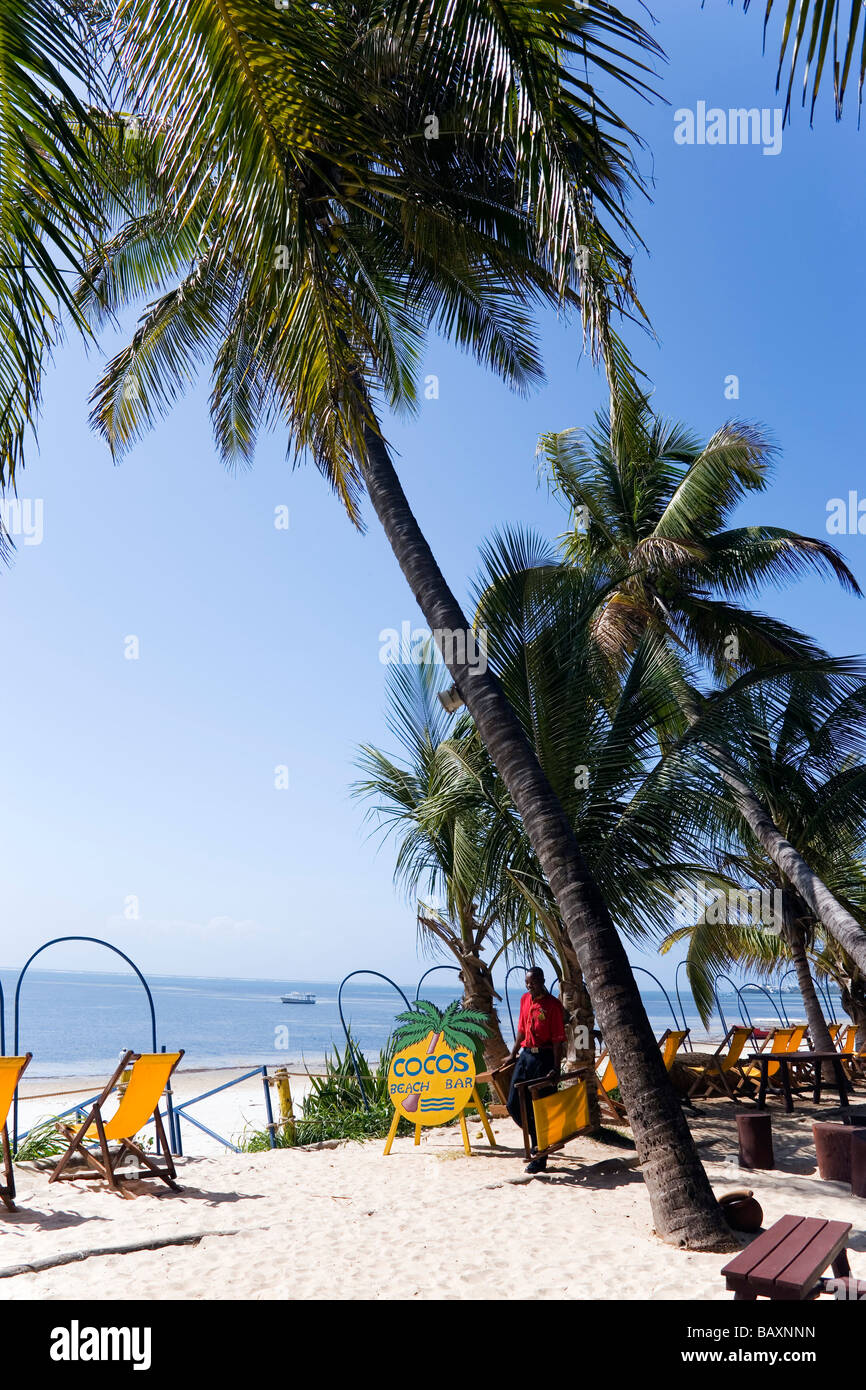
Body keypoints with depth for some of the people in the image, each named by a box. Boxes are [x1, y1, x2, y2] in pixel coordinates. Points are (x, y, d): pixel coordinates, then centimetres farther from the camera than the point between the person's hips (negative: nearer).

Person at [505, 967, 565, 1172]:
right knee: (514, 1104, 6)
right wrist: (513, 1054, 22)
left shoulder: (553, 1005, -11)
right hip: (525, 1055, 7)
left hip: (544, 1058, -7)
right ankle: (536, 1139, 27)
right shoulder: (525, 1000, 10)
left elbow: (558, 1039, -14)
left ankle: (540, 1159, 9)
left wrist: (556, 1069, -19)